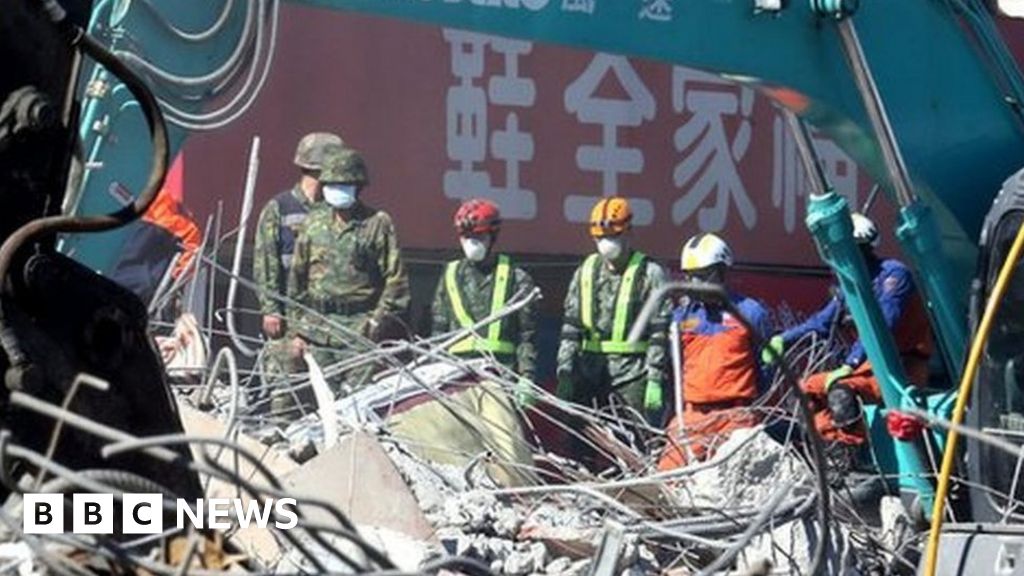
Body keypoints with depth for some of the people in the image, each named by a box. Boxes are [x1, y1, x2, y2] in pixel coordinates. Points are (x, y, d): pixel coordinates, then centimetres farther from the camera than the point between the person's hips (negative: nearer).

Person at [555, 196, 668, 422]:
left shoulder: (650, 273, -1)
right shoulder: (585, 272, 13)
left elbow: (659, 334, -6)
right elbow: (571, 327, 12)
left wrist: (655, 380, -11)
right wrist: (564, 374, 5)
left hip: (632, 377, -5)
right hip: (589, 374, 5)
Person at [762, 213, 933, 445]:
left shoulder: (893, 274, -14)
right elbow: (823, 321, 21)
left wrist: (849, 365, -30)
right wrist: (784, 339, 10)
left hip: (904, 368, -10)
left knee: (841, 391, -33)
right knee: (809, 388, 8)